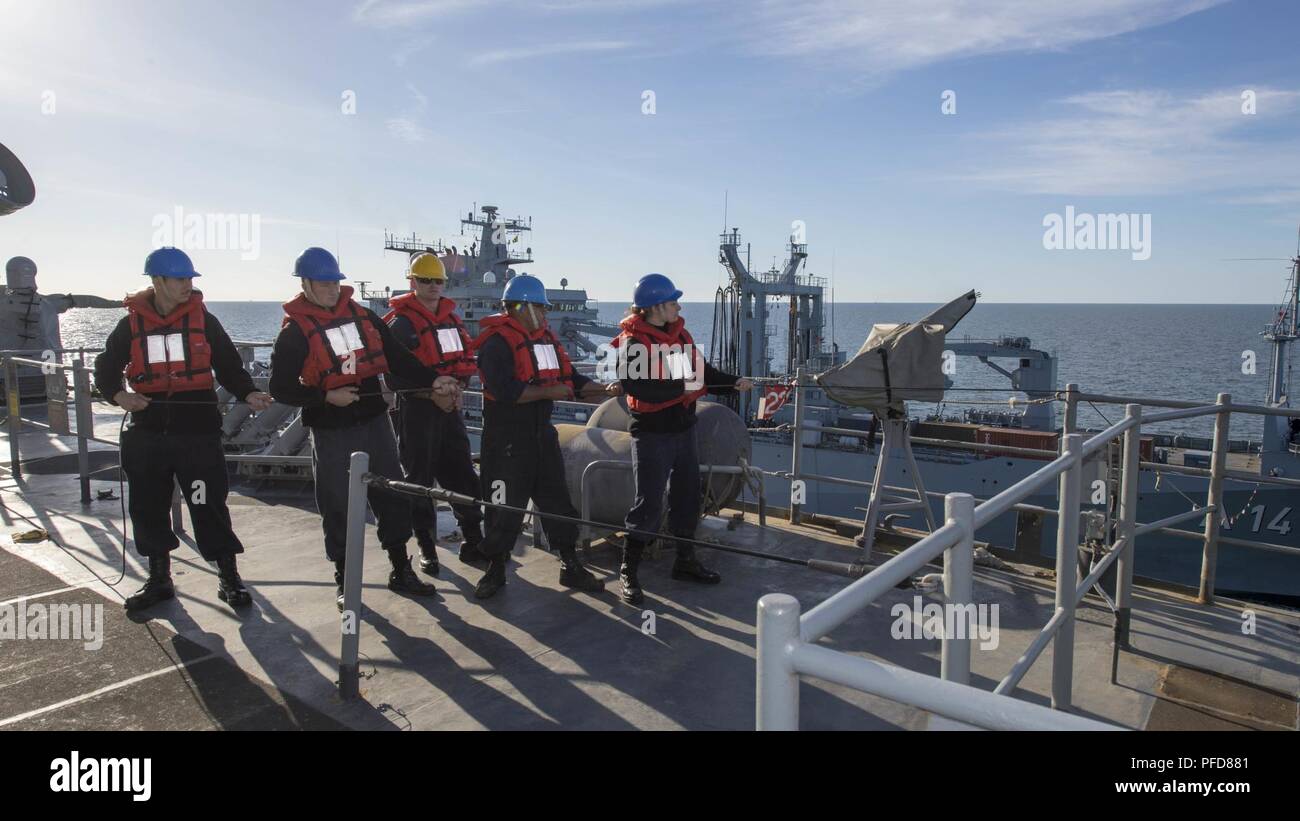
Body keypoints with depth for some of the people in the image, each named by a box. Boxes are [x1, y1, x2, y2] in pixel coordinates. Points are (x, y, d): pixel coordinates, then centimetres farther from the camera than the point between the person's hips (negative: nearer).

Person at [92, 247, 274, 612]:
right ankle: (159, 579, 28)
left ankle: (229, 577, 11)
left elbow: (229, 365, 1)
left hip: (198, 431, -3)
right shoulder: (132, 324, 5)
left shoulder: (203, 320, 2)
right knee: (148, 508, 11)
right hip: (147, 432, 3)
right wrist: (118, 393, -10)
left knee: (209, 505, -2)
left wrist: (248, 393, -16)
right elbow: (106, 368, 10)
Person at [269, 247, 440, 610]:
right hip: (332, 432, -4)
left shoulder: (362, 315, 7)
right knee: (338, 505, 4)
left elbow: (397, 357, 6)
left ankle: (401, 571, 22)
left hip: (375, 421, 4)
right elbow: (281, 388, -7)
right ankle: (344, 580, 21)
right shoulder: (295, 331, -6)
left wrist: (432, 380, -7)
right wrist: (326, 397, -19)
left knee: (393, 495, 8)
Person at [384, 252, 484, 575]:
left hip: (450, 407, 6)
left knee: (463, 474, 6)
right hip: (417, 410, -6)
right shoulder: (400, 321, -7)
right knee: (420, 479, 3)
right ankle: (426, 549, 14)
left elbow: (466, 359, 13)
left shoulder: (451, 317, 13)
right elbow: (394, 375, -13)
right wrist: (431, 389, -20)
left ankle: (473, 542, 15)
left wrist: (458, 386, -5)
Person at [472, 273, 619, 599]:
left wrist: (605, 389, -3)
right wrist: (548, 391, -19)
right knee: (504, 507, 2)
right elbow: (504, 391, -26)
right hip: (506, 440, -7)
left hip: (542, 434, 7)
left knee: (558, 500, 11)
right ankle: (495, 570, 21)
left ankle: (570, 566, 22)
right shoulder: (498, 343, -13)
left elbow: (572, 380, 12)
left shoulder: (547, 338, 12)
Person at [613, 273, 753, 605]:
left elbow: (702, 371, 12)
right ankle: (628, 573, 8)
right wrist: (681, 387, -22)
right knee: (649, 503, -6)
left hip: (684, 428, 8)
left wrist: (734, 382, 0)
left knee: (688, 497, 16)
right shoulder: (633, 342, -15)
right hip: (652, 433, -8)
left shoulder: (681, 334, 8)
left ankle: (685, 561, 33)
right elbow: (638, 387, -26)